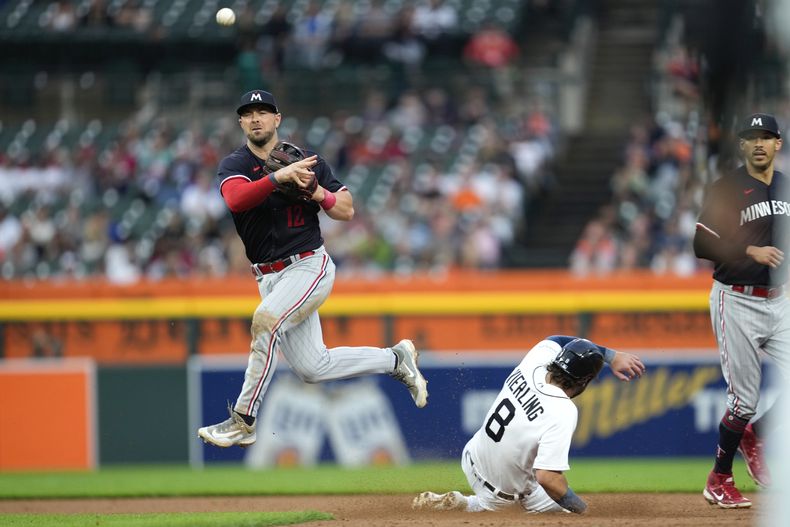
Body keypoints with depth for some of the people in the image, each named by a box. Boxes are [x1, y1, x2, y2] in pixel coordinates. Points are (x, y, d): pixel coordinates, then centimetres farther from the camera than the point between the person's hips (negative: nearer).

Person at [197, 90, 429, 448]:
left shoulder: (306, 160, 2)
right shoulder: (234, 166, 2)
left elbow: (346, 211, 6)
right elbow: (235, 199, -22)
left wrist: (318, 192, -14)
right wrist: (278, 177, -34)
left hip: (309, 266, -4)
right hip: (269, 277, 4)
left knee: (265, 321, -29)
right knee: (312, 368, 3)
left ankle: (243, 421, -21)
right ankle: (395, 359, 25)